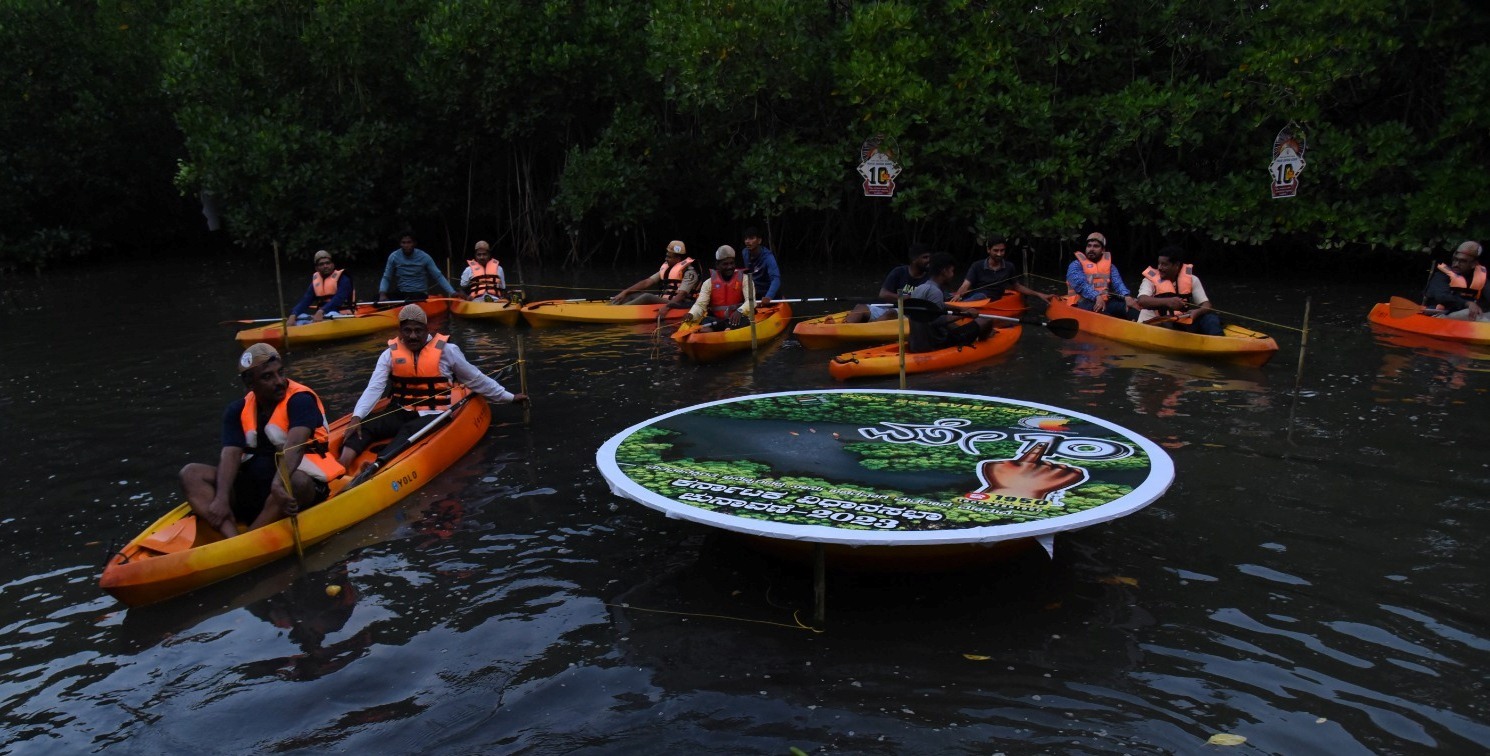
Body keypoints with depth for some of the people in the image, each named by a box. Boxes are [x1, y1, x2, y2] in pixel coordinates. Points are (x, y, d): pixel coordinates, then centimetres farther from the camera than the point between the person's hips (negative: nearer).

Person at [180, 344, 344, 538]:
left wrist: (279, 483, -44)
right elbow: (231, 455, -8)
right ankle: (232, 539, -32)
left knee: (297, 482, -38)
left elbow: (294, 446, -26)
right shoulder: (238, 411, 6)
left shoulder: (300, 400, -10)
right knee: (190, 473, -8)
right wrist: (221, 498, -24)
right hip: (252, 486, 6)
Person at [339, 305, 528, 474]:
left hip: (433, 416, -3)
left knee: (408, 431, -36)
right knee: (364, 428, -25)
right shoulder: (390, 354, 4)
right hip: (401, 413, 3)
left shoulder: (446, 351, -1)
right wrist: (357, 417, -23)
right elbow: (373, 388, -6)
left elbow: (476, 379, 8)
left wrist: (509, 397, 13)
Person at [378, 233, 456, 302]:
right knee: (378, 298, -21)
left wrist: (452, 292, -16)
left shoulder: (424, 257, -5)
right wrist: (382, 294, -17)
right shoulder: (393, 257, 0)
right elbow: (386, 278, 3)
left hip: (420, 294, -3)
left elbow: (438, 277, -3)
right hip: (400, 293, 3)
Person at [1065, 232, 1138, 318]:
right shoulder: (1076, 265, 8)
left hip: (1105, 302, 5)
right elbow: (1080, 284, -11)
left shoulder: (1109, 266, 23)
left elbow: (1118, 284, 4)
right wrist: (1097, 297, -29)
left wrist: (1127, 297, -18)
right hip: (1084, 303, -4)